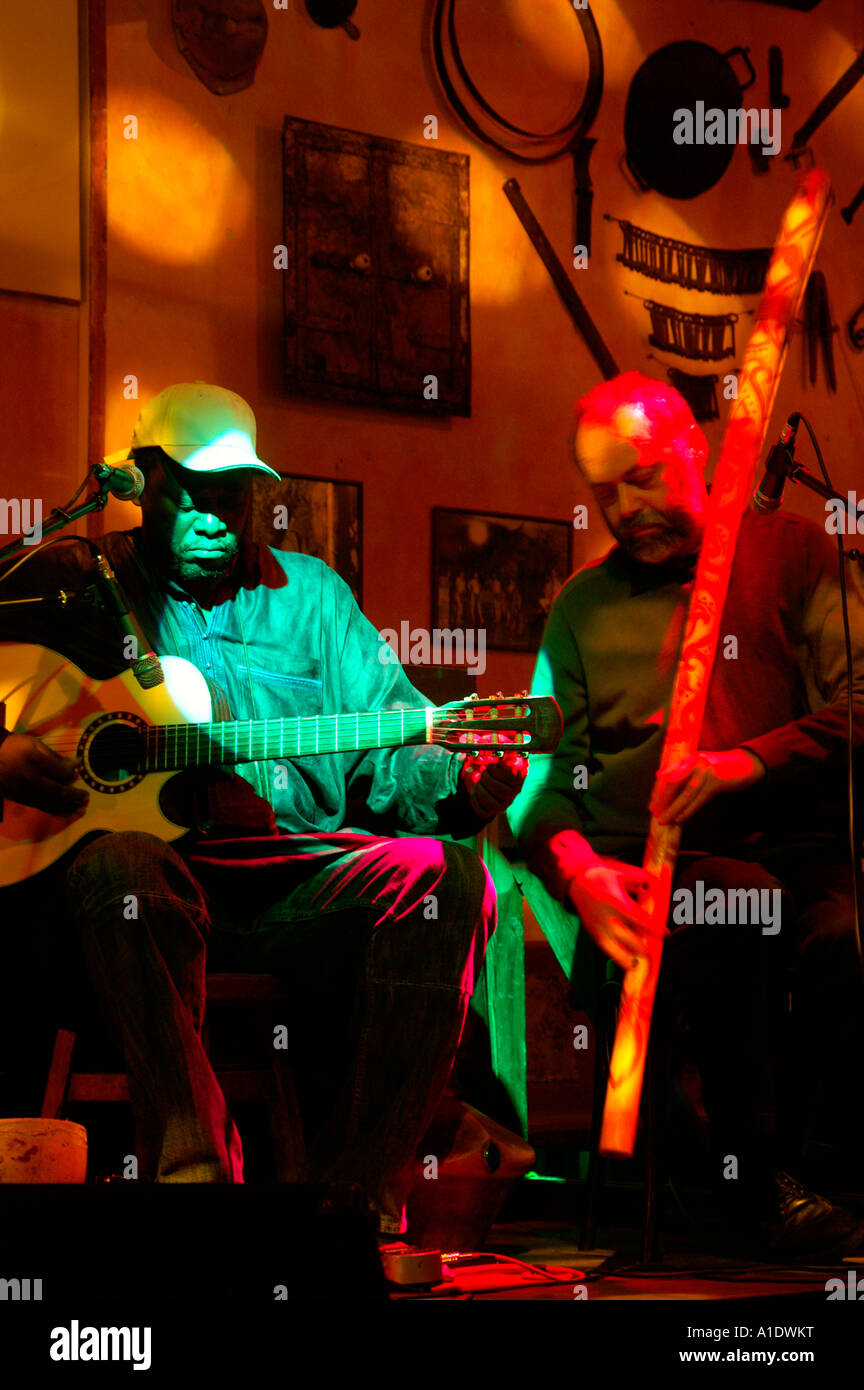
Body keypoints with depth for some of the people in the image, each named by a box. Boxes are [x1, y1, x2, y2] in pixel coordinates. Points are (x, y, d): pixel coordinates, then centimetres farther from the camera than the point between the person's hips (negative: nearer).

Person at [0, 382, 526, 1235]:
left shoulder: (308, 594, 21)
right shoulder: (74, 582, 12)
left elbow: (387, 742, 11)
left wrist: (458, 783, -10)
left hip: (296, 877, 3)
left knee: (444, 876, -23)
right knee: (121, 869, -38)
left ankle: (362, 1187, -25)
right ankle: (193, 1166, -37)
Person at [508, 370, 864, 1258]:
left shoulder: (790, 553, 14)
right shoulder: (581, 606, 20)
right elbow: (547, 772, 15)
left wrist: (750, 761, -16)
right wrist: (576, 868, -7)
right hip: (645, 870, 1)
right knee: (740, 902, -35)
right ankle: (755, 1178, -23)